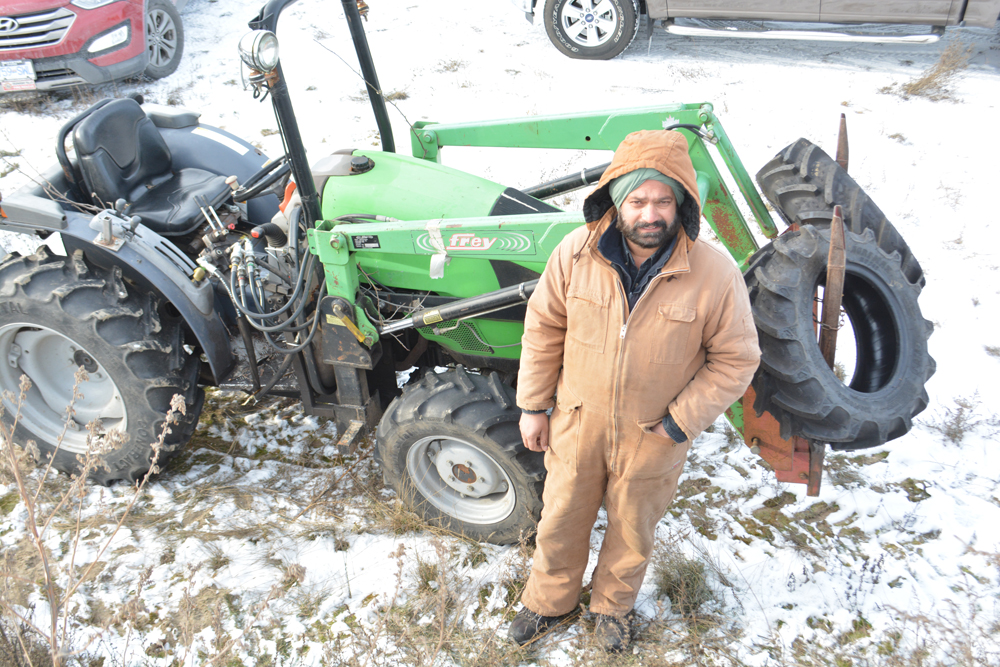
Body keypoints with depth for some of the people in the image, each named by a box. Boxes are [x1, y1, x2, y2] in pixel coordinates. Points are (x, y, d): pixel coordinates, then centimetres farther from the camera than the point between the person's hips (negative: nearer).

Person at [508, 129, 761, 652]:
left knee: (632, 530, 23)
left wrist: (679, 422, -14)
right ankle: (550, 602, 51)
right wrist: (533, 405, 0)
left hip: (652, 435, -1)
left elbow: (736, 359, -11)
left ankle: (614, 605, 53)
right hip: (578, 422, 1)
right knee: (561, 519, 21)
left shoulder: (715, 274, -22)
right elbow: (544, 328, -4)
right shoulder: (576, 253, -17)